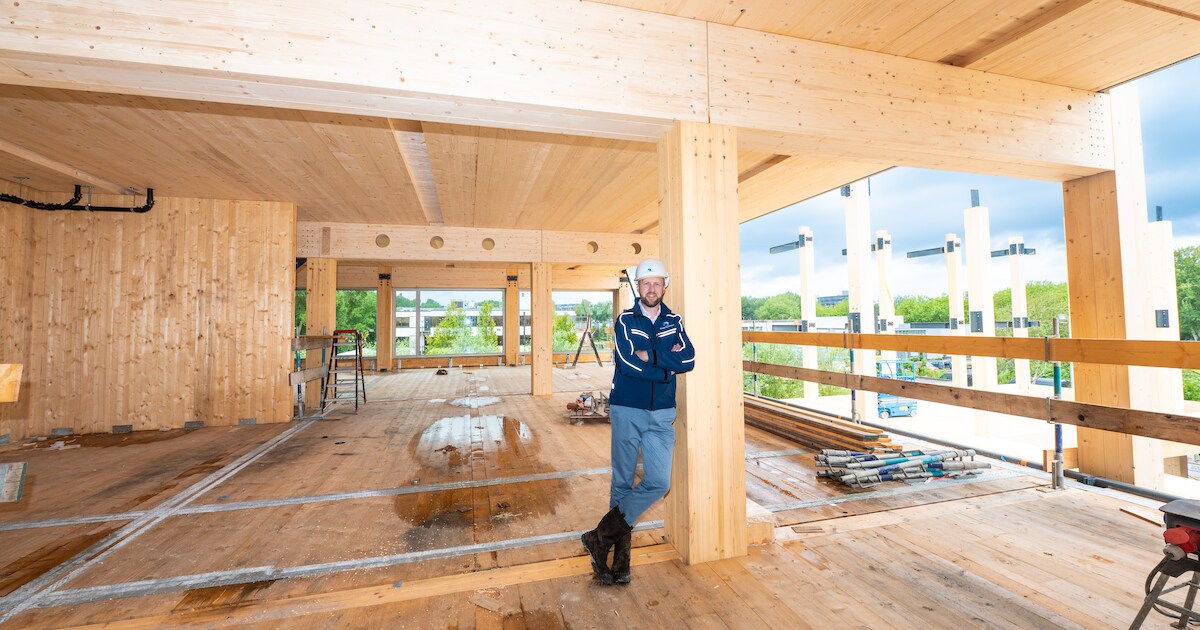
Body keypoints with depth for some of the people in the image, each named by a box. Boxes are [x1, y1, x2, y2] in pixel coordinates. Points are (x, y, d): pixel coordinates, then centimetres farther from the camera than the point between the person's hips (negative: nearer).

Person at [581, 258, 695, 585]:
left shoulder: (674, 322, 7)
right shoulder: (625, 320, -1)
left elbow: (689, 361, -7)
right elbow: (629, 362, -17)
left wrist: (651, 355, -15)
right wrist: (669, 362, -10)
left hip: (662, 414, 3)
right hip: (627, 411, -2)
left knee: (659, 482, -5)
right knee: (623, 482, 7)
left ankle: (602, 536, 9)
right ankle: (620, 553, 24)